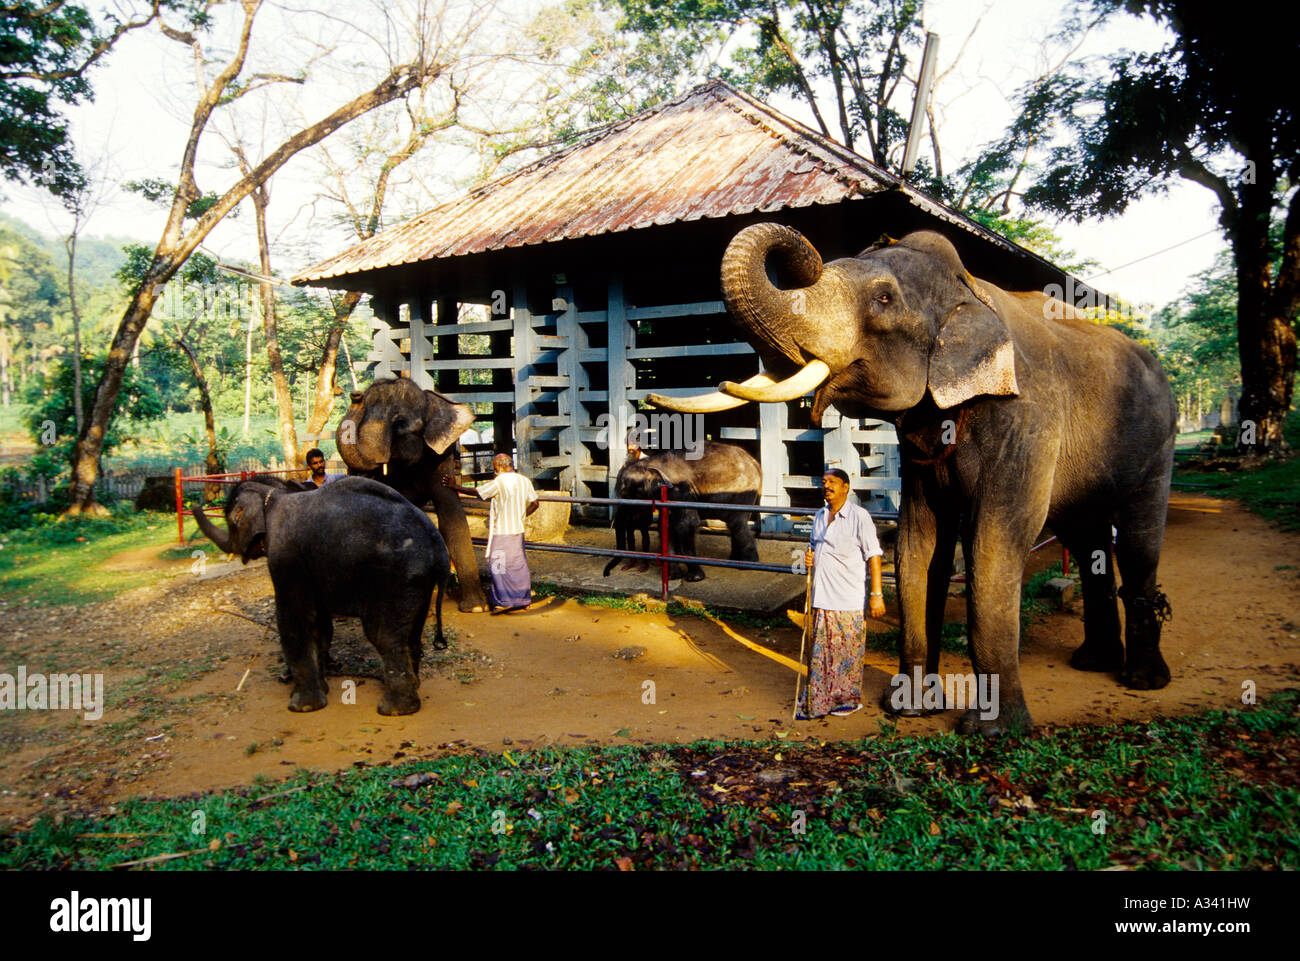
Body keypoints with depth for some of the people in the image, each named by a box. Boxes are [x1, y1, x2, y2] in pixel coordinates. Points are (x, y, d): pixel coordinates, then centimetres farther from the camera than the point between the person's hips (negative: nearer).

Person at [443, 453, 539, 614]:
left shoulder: (499, 482, -14)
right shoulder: (525, 481, 7)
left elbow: (476, 492, -7)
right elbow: (534, 503, 11)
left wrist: (454, 486, 4)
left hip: (502, 532, -7)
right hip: (518, 530, 7)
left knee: (499, 565, -2)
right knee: (519, 565, 12)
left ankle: (505, 601, -3)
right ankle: (524, 600, 17)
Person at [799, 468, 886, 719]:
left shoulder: (859, 516, -8)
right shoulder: (820, 516, 13)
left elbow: (873, 555, -10)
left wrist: (876, 594, -14)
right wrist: (809, 555, 5)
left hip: (848, 599, -6)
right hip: (822, 596, 6)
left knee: (849, 650, 4)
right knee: (821, 649, 10)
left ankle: (850, 699, 19)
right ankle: (818, 701, 20)